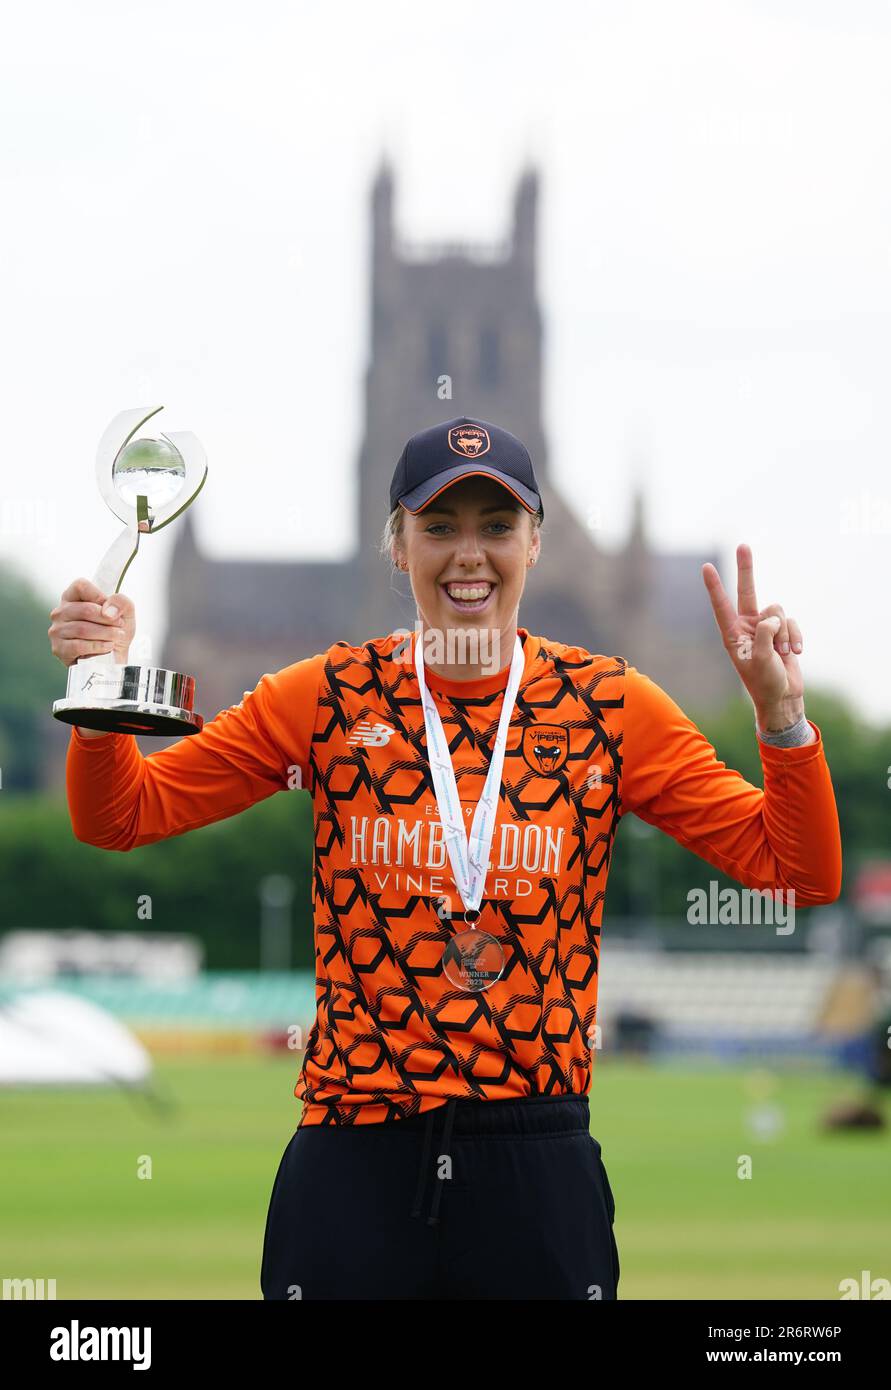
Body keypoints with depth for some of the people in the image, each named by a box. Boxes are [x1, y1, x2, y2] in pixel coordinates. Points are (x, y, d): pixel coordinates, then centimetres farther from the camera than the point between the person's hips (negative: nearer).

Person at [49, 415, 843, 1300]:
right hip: (352, 1161, 0)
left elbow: (800, 872, 1)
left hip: (538, 1163, 0)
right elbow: (123, 815, 7)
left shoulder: (608, 706, 2)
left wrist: (779, 712, -14)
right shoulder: (332, 697, 3)